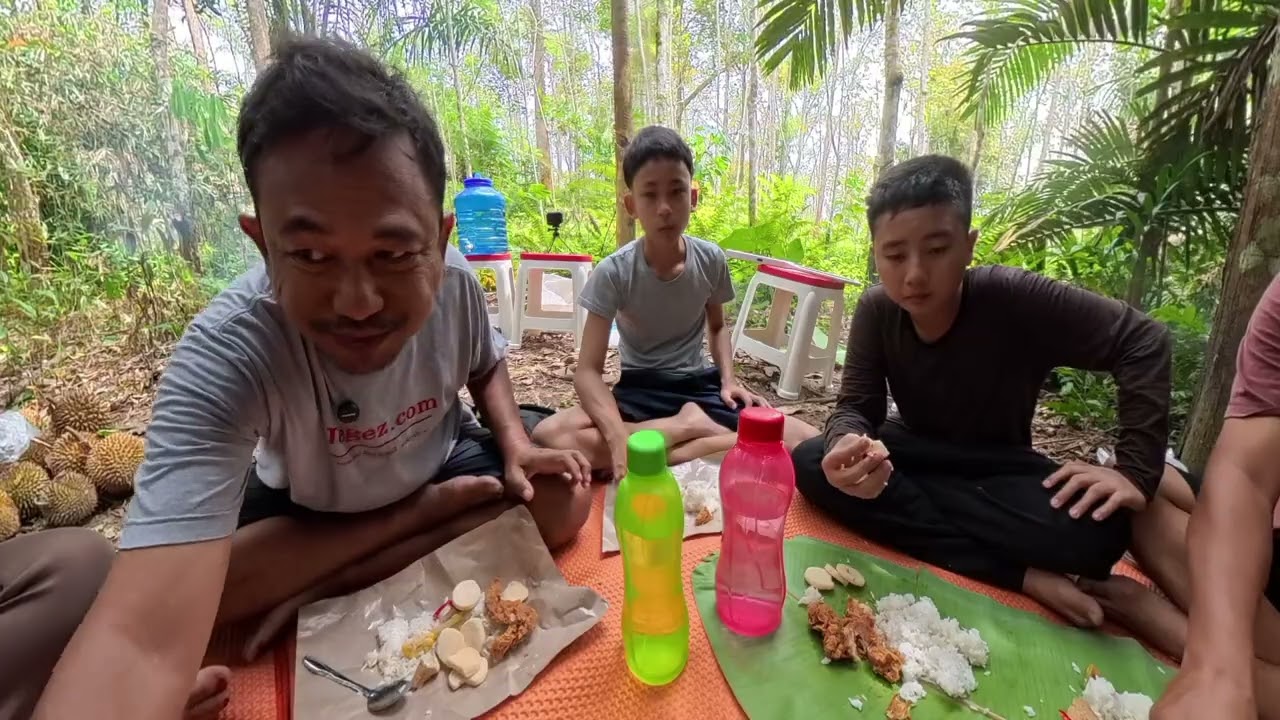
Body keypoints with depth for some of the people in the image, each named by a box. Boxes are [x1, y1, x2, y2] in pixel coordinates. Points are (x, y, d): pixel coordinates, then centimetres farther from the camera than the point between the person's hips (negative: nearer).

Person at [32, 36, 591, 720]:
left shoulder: (456, 283, -25)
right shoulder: (223, 357, -37)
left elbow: (485, 365, -1)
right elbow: (142, 637, -45)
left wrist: (513, 441, -19)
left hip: (441, 466, 2)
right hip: (307, 507, -1)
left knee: (562, 502, -16)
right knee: (206, 587, -26)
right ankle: (423, 517, -6)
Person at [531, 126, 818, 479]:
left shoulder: (711, 259, -6)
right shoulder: (613, 272, -15)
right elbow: (588, 372, -19)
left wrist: (728, 379, -5)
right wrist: (619, 439, -36)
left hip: (699, 385, 2)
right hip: (639, 390, -1)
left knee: (807, 441, -18)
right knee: (548, 435, -31)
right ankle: (689, 427, -18)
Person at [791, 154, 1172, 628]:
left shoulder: (1017, 300, -25)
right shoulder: (875, 311, -15)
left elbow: (1142, 341, -17)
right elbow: (855, 406, -17)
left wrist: (1136, 471, -25)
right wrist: (846, 445, -43)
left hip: (997, 471, -3)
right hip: (916, 454, 4)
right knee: (808, 464, -28)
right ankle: (1019, 575, -23)